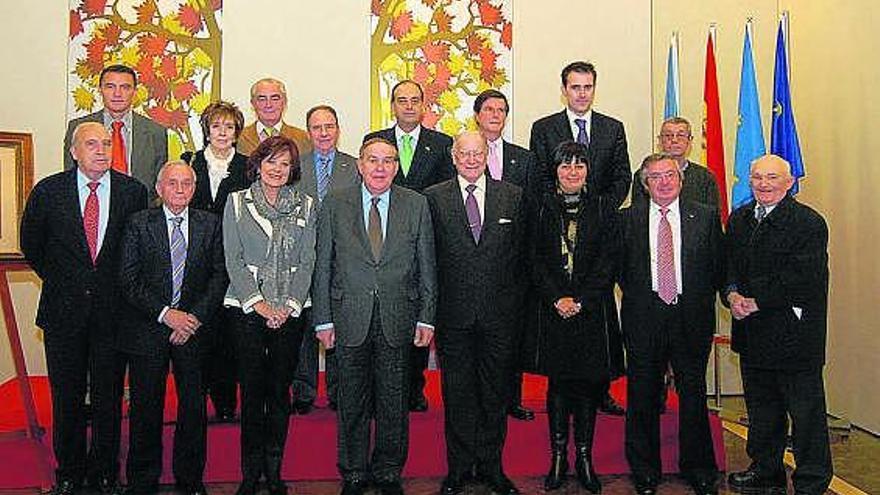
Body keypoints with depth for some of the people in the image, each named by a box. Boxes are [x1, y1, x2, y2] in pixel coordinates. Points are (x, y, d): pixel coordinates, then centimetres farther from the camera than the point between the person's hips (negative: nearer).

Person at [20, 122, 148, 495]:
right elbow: (31, 244, 10)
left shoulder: (132, 191, -2)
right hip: (63, 310, 0)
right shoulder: (48, 191, -3)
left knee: (109, 397, 10)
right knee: (67, 398, 12)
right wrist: (58, 281, 8)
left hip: (112, 310, 0)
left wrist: (119, 287, 6)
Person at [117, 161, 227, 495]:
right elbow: (128, 279, -5)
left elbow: (219, 274, 2)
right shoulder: (139, 223, 0)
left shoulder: (210, 224, 5)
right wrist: (165, 314, -13)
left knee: (194, 406, 5)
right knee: (146, 407, 7)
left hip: (193, 329, 1)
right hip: (147, 329, -1)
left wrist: (196, 316, -9)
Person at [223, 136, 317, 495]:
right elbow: (233, 259, 0)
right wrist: (259, 303, -9)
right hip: (248, 308, -1)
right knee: (252, 390, 2)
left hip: (290, 311, 1)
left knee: (280, 391, 6)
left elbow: (307, 261, 5)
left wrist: (288, 305, -6)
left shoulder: (305, 205, 8)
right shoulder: (237, 203, 5)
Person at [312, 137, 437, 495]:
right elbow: (323, 266, 2)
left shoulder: (417, 204, 3)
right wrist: (323, 320, -2)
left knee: (394, 401, 10)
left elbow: (427, 266, 5)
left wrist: (427, 317, 1)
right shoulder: (334, 204, 2)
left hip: (398, 319, 1)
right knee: (352, 402, 10)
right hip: (349, 318, 0)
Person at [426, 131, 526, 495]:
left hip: (499, 314, 1)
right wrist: (431, 309, -3)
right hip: (454, 314, -1)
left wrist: (515, 304, 3)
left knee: (496, 391, 10)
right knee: (457, 393, 9)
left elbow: (520, 255, 7)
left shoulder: (513, 197, 6)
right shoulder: (433, 198, 2)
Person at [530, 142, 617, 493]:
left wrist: (579, 300, -9)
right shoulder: (542, 208, 5)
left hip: (589, 309, 0)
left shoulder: (602, 209, 5)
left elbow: (607, 262, 0)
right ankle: (558, 457, 15)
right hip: (552, 308, 0)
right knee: (557, 380, 5)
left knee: (588, 381, 3)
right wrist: (557, 299, -9)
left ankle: (584, 458, 15)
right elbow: (535, 260, 1)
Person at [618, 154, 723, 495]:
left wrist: (701, 302, 3)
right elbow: (619, 268, 8)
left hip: (691, 317, 0)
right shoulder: (628, 219, 4)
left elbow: (718, 266, 7)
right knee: (642, 397, 7)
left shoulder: (706, 217, 4)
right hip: (644, 319, 0)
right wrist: (636, 297, 4)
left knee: (694, 394, 9)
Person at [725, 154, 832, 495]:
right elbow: (729, 263, 12)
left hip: (794, 336, -6)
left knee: (806, 412, 4)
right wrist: (733, 294, -8)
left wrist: (757, 301, -17)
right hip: (753, 335, 7)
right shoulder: (739, 218, 11)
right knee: (761, 408, 19)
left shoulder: (809, 223, -11)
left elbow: (805, 280, -19)